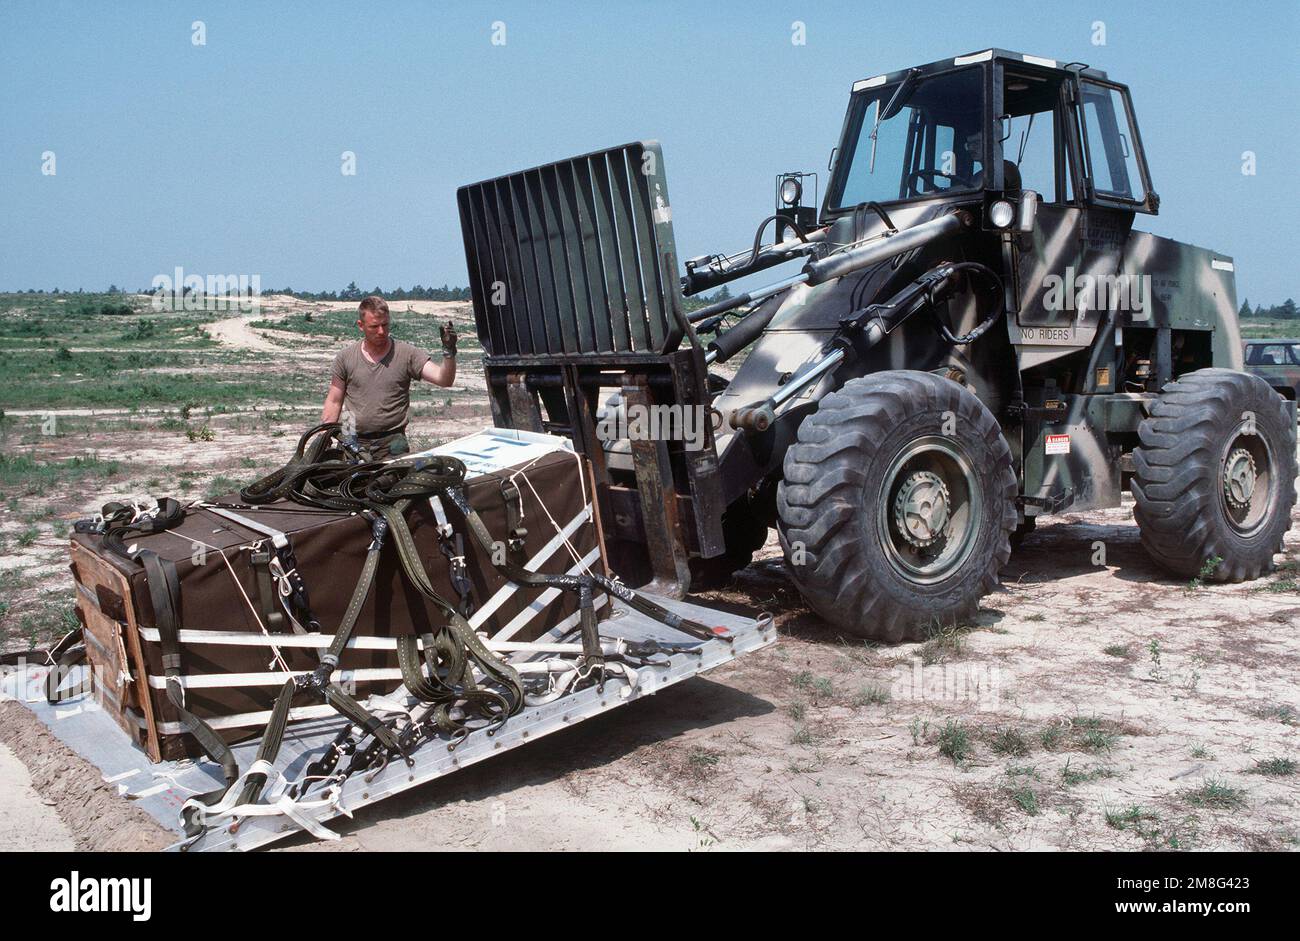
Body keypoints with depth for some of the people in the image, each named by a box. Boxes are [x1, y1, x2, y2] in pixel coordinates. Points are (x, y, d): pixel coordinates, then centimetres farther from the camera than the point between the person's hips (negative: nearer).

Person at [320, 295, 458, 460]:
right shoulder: (345, 357, 6)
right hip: (353, 442, 2)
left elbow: (443, 380, -9)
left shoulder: (406, 354, 0)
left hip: (392, 443, -2)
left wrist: (449, 352, -26)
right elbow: (334, 402, 11)